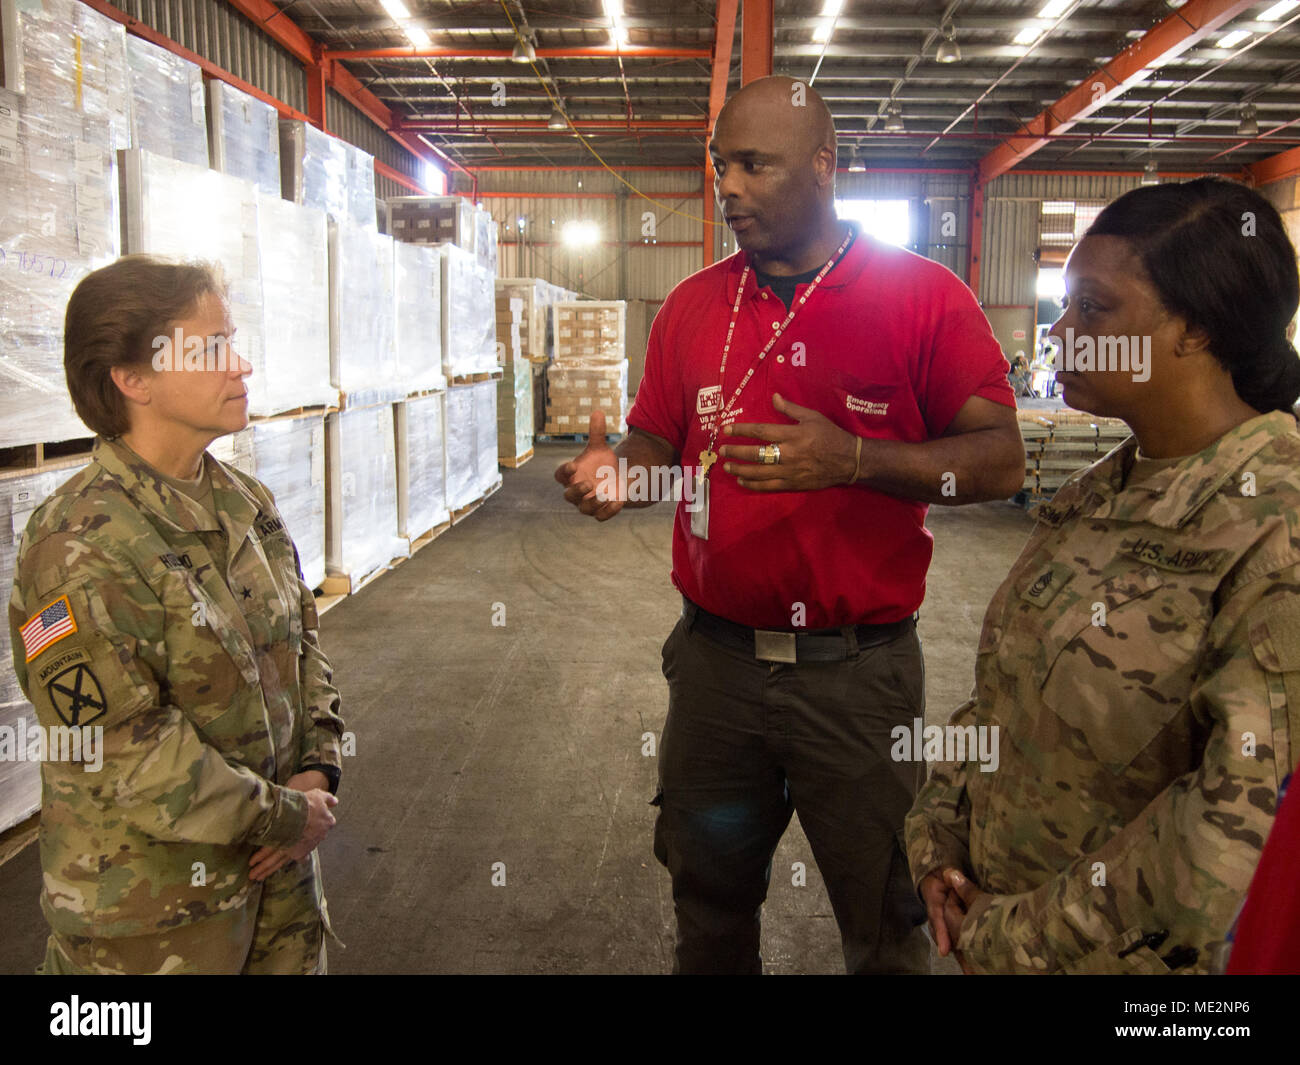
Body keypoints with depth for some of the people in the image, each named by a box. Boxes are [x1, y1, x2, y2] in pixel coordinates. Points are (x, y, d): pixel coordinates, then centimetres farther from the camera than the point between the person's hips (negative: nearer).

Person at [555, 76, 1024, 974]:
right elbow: (658, 440, 12)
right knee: (710, 900, 21)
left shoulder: (926, 296, -7)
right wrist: (618, 473, -11)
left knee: (884, 917, 15)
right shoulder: (692, 305, 6)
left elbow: (1000, 460, -10)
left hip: (858, 668, -3)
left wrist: (853, 460, -25)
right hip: (715, 655, 4)